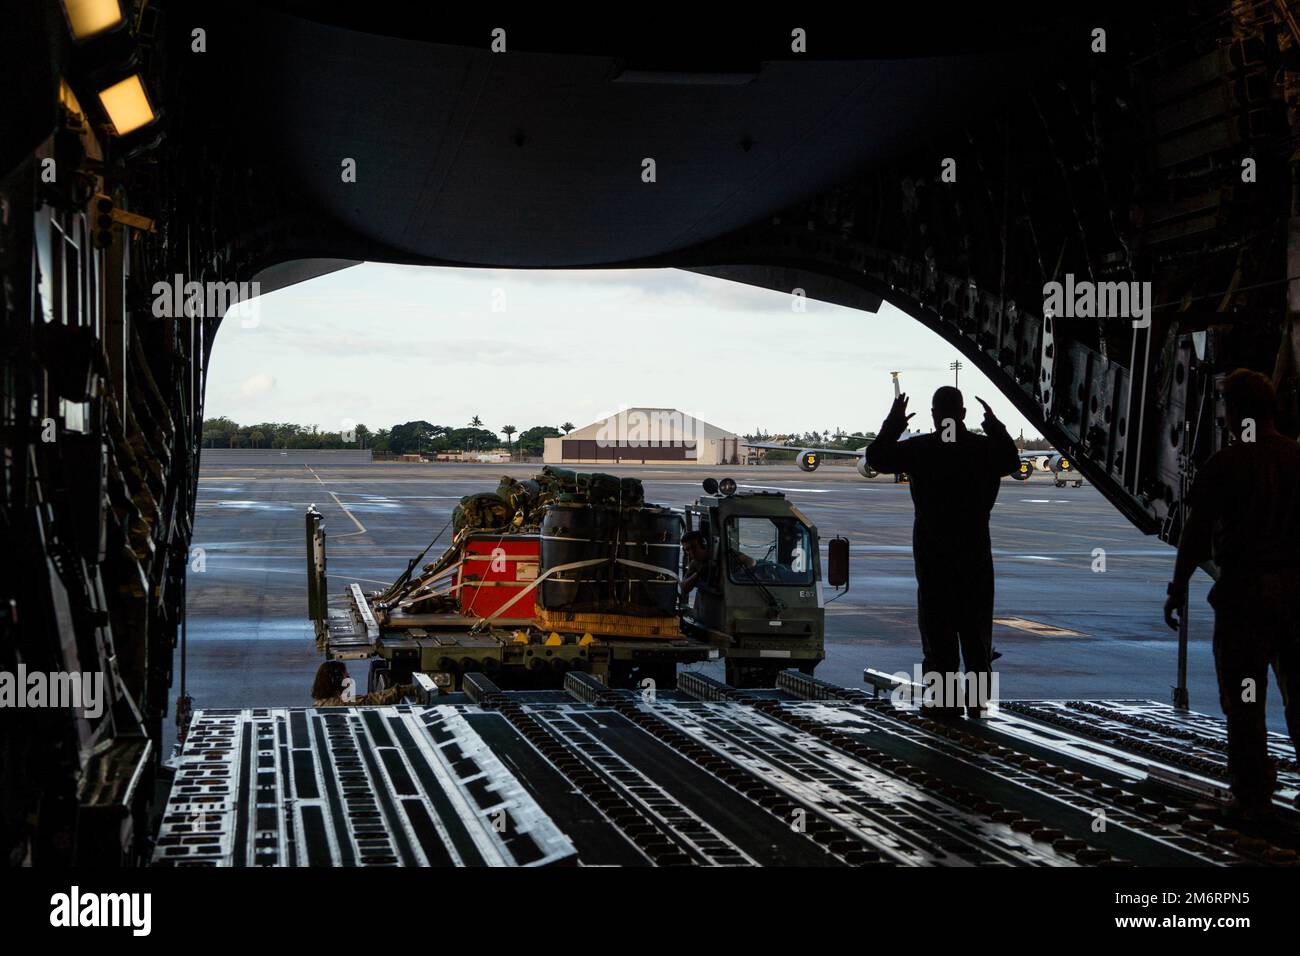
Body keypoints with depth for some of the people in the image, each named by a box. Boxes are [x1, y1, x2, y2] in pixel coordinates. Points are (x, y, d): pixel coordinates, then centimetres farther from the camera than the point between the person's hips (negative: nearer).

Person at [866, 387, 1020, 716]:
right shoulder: (984, 447, 1)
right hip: (975, 549, 2)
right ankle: (978, 698, 13)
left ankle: (946, 700, -1)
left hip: (932, 551, -2)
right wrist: (995, 426, 29)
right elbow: (1011, 461, 22)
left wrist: (893, 423, 15)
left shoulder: (919, 449, -8)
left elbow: (877, 457, 4)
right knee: (976, 627, 11)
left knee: (938, 626, 1)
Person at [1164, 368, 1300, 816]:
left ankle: (1253, 793, 9)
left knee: (1243, 699, 5)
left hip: (1242, 588, -4)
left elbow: (1196, 534, -8)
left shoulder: (1222, 466, -9)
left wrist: (1177, 589, 2)